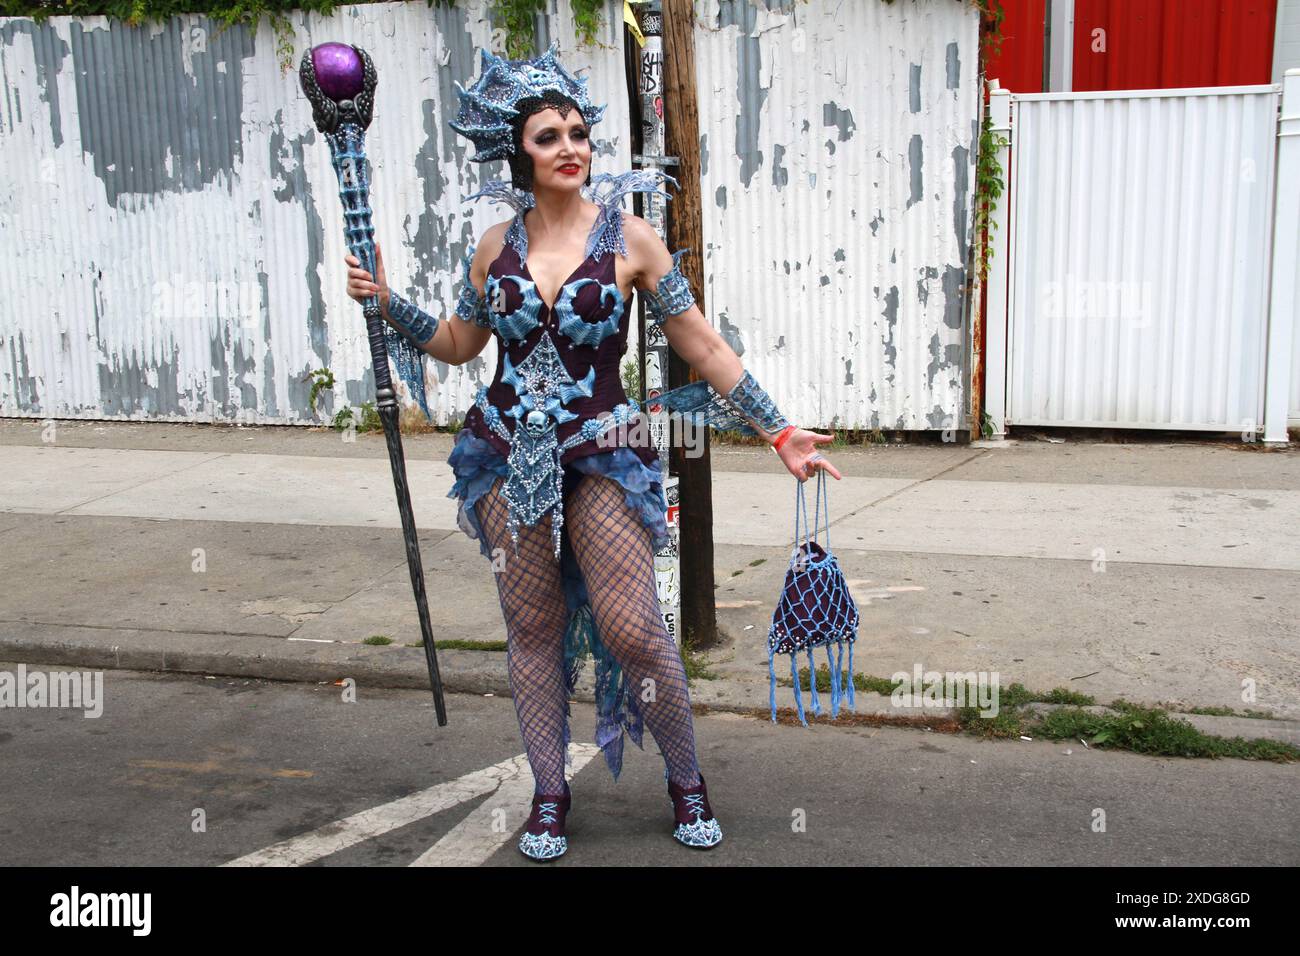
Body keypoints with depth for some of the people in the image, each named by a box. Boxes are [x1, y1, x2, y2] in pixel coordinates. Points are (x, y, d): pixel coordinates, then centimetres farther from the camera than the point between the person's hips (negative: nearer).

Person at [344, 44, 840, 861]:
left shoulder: (629, 237, -4)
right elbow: (459, 343, 18)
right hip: (509, 455, 3)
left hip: (602, 455, -3)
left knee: (635, 631, -5)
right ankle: (550, 794, 25)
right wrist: (388, 302, 6)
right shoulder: (497, 247, 4)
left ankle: (687, 781, 19)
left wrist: (779, 433, -5)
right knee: (533, 629, 9)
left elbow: (703, 346, -2)